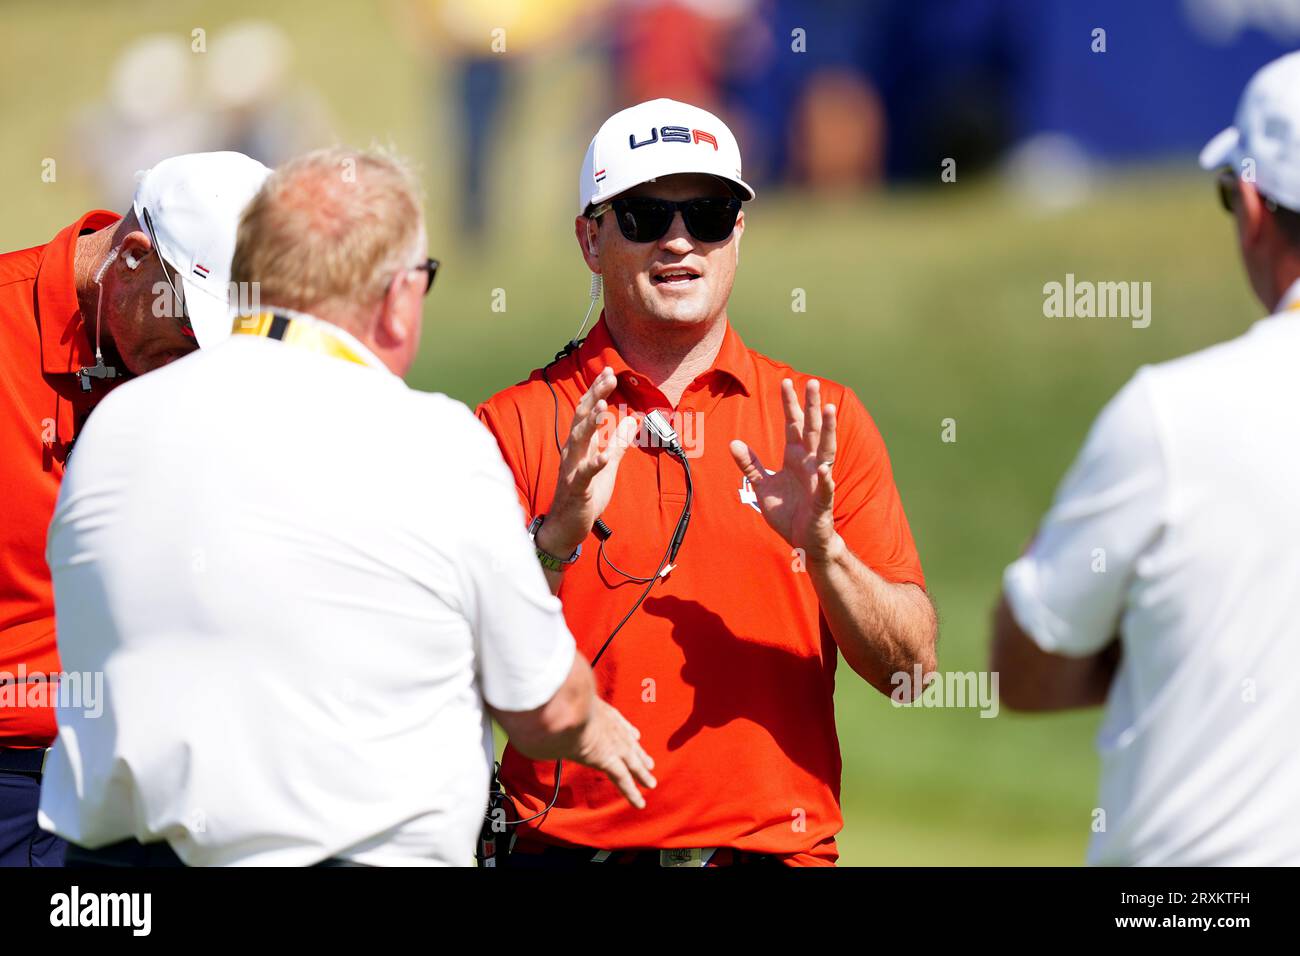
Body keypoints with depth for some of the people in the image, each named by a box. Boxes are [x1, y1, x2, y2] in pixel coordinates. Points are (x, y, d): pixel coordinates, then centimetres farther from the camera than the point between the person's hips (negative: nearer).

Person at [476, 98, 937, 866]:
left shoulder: (826, 421, 8)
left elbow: (911, 664, 3)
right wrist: (557, 538, -17)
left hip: (778, 845, 1)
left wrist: (823, 550, -13)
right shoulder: (517, 425, 4)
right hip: (569, 846, -1)